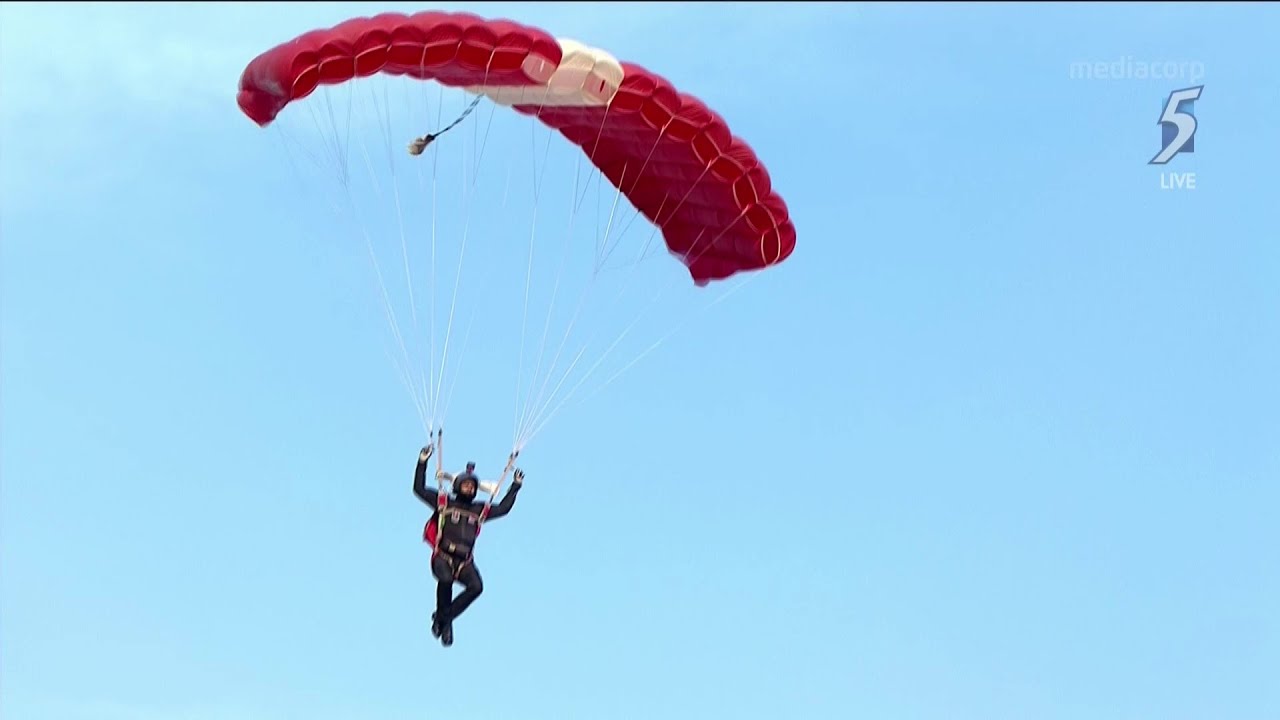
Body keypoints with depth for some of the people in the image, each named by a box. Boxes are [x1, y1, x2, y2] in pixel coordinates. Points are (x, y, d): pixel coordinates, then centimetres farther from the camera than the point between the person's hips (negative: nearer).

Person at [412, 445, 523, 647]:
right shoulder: (444, 502, 12)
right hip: (442, 556, -3)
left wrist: (516, 486, 27)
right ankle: (443, 618, -11)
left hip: (465, 561, 3)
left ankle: (444, 617, -11)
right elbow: (419, 489, 10)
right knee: (446, 579, -35)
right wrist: (422, 463, 4)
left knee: (476, 586, -25)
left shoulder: (479, 510, 20)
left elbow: (503, 508, 28)